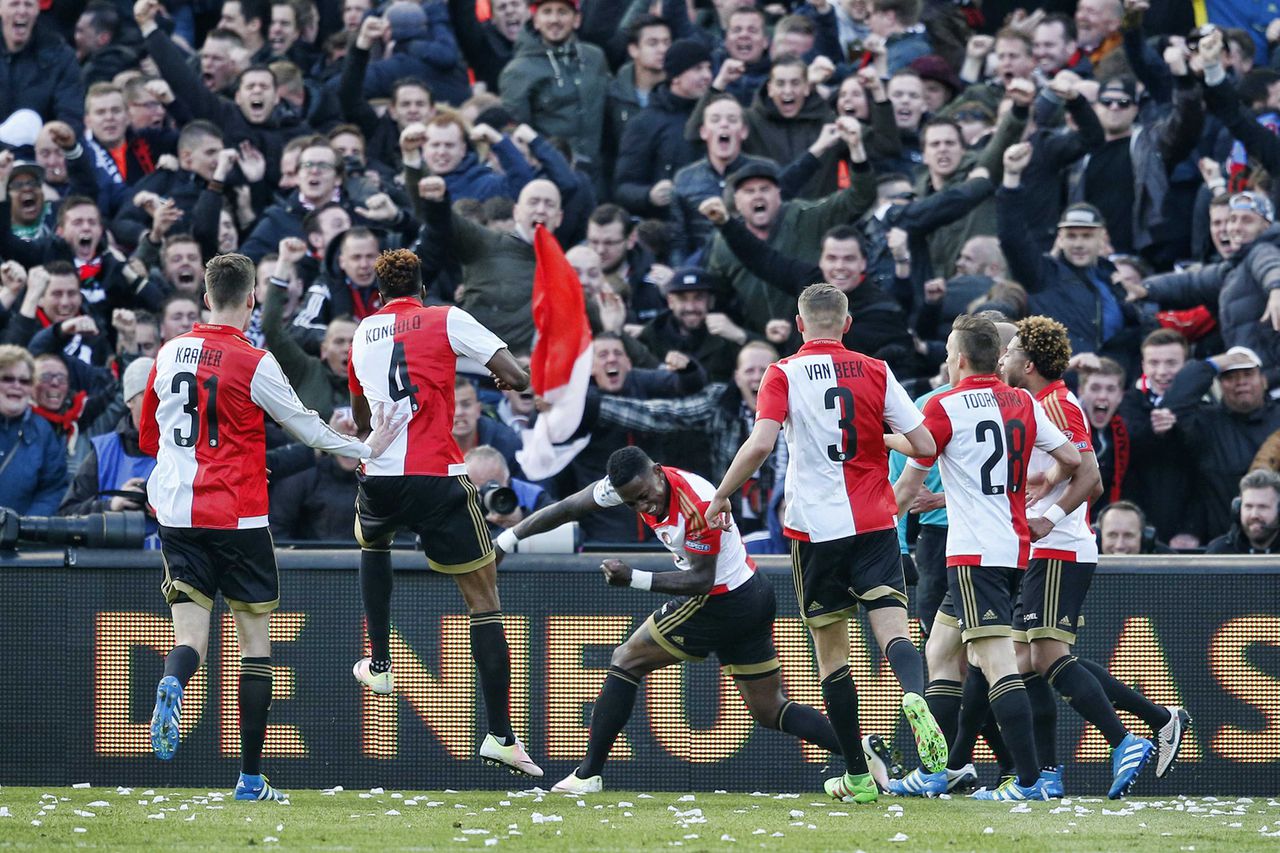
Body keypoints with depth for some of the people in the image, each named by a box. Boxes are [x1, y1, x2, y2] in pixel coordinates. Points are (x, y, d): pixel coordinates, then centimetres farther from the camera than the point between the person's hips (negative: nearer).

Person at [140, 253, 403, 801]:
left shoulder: (169, 354, 6)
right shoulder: (253, 364, -8)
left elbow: (148, 438, 17)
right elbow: (305, 427, 0)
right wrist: (364, 449, 12)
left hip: (176, 510, 3)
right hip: (238, 518, -3)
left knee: (190, 631, 2)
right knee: (256, 638, 7)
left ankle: (171, 686, -36)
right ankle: (251, 778, 7)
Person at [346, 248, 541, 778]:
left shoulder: (363, 332, 16)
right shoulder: (447, 320, 3)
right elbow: (517, 377, -5)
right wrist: (509, 378, 17)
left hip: (380, 476, 4)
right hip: (438, 477, -4)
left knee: (371, 543, 39)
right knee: (484, 599, 2)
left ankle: (380, 665, 34)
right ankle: (500, 734, -6)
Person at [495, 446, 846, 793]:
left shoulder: (698, 505, -27)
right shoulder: (627, 483, -4)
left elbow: (701, 580, -24)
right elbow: (567, 509, 4)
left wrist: (633, 579, -31)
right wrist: (507, 540, 6)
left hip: (720, 605, -9)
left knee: (626, 662, 2)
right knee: (770, 711, 11)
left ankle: (588, 774, 7)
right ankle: (863, 751, 0)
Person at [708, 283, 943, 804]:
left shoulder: (784, 375, -3)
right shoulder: (876, 372, 3)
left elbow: (760, 444, -16)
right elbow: (925, 445, 2)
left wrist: (721, 498, -3)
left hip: (814, 526, -1)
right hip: (874, 522, 1)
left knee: (832, 649, 9)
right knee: (892, 628, -7)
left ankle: (857, 776, 11)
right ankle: (914, 698, -41)